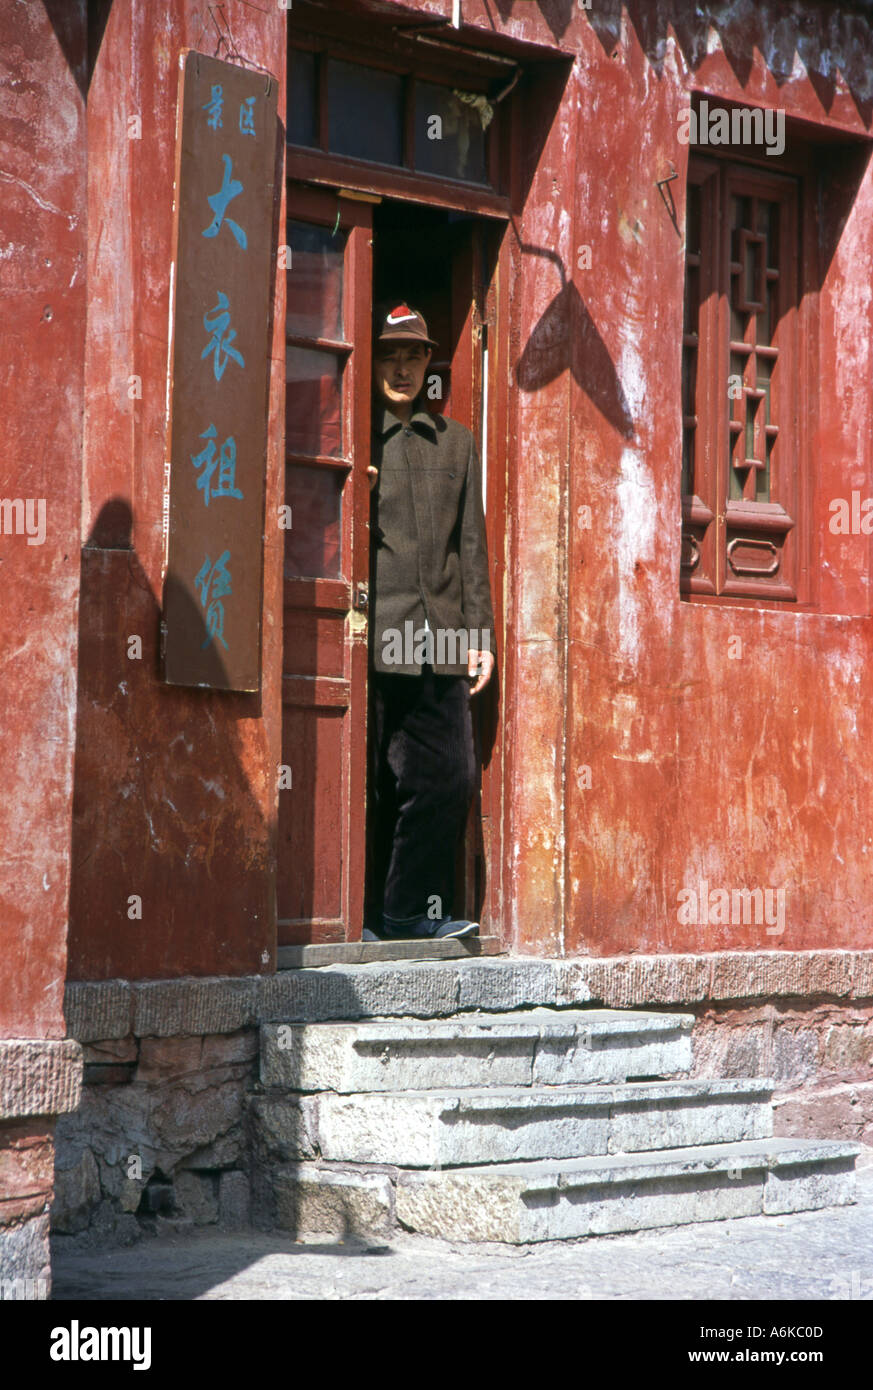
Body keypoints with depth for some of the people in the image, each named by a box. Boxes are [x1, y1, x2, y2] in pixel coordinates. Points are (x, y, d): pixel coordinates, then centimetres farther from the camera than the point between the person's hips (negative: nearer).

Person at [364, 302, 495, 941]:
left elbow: (472, 545, 18)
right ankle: (361, 917, 7)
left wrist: (479, 634, 11)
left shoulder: (456, 442, 19)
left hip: (439, 643, 4)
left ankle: (410, 911, 9)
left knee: (452, 779, -2)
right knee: (369, 784, -2)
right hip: (371, 640, -4)